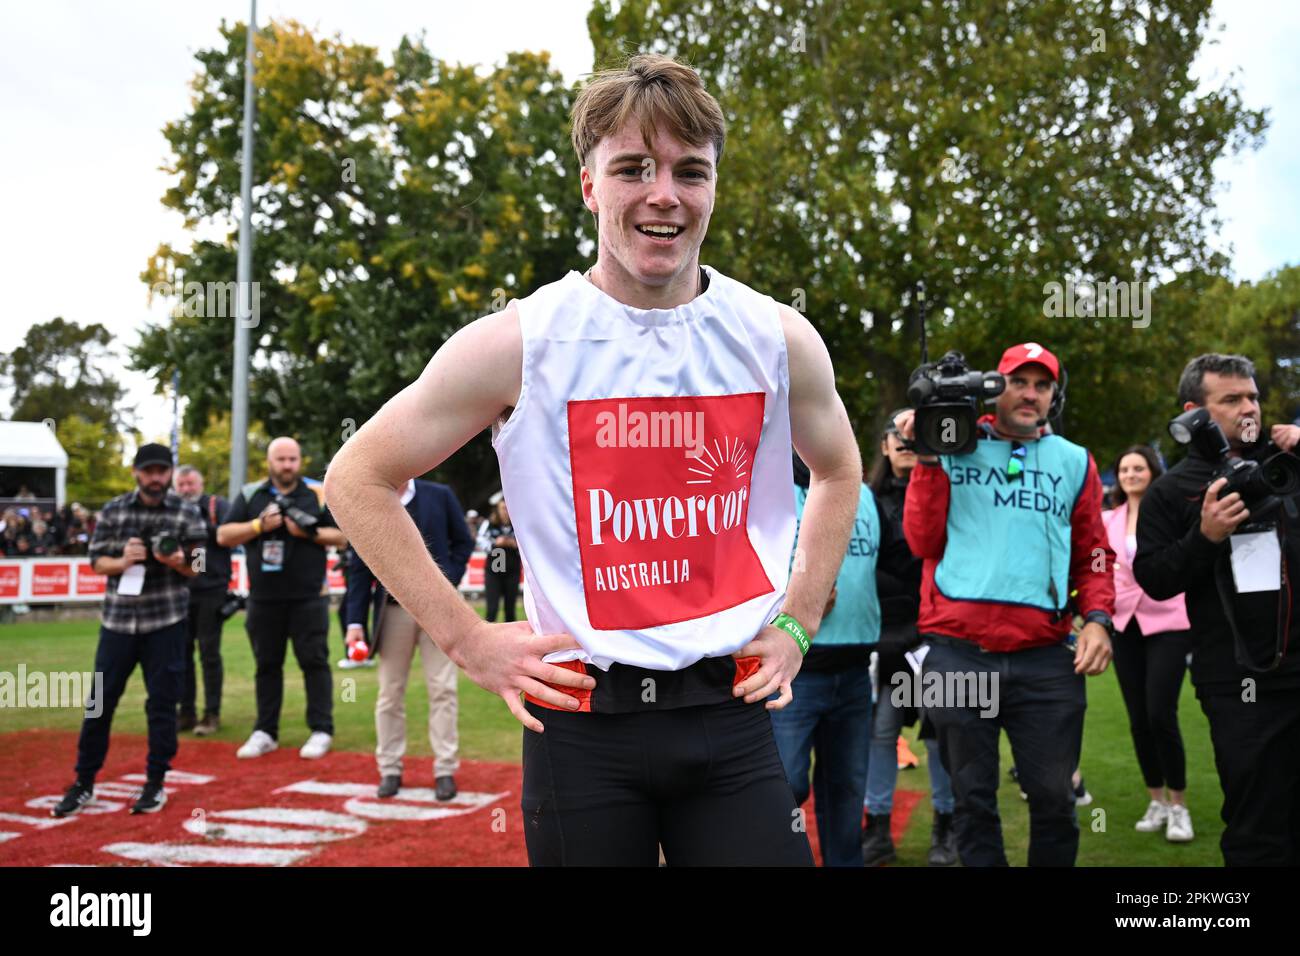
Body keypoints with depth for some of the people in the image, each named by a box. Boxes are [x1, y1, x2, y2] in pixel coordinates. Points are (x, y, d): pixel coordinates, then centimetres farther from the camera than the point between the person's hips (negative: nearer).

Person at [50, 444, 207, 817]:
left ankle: (156, 783, 16)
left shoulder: (187, 513, -1)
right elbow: (95, 561, 5)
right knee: (100, 701, 6)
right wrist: (122, 562, -15)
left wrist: (177, 561, -21)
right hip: (118, 619, 2)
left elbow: (198, 568, 0)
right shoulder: (113, 511, 3)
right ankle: (84, 782, 18)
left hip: (166, 621, -2)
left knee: (162, 702, 3)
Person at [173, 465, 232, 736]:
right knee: (181, 652, 8)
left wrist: (201, 526, -18)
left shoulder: (218, 505, 0)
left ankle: (212, 714, 6)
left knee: (209, 653, -1)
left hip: (212, 589, -4)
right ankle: (186, 712, 17)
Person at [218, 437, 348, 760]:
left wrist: (309, 533, -14)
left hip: (308, 597, -2)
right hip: (264, 599, 2)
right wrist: (260, 525, -12)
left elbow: (342, 536, 2)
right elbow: (224, 536, 2)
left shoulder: (319, 495, 3)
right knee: (267, 664, 9)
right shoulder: (249, 495, 7)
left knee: (314, 662, -2)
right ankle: (265, 732, 16)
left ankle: (321, 731, 3)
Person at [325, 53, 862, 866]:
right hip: (583, 719, -2)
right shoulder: (516, 346, -8)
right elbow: (358, 478, 0)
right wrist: (466, 638, -5)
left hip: (731, 714, 2)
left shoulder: (779, 340, 0)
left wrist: (796, 621, 10)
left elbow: (838, 471, 20)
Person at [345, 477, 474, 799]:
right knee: (390, 692, 6)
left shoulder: (440, 496, -1)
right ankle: (390, 770, 17)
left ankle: (445, 770, 8)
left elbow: (463, 542, 5)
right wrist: (355, 621, -2)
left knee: (443, 689, 0)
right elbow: (360, 568, 2)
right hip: (393, 611, 1)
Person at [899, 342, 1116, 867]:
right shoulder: (952, 448, 7)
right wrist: (927, 458, -5)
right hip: (958, 655, -1)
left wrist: (1097, 617, -2)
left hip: (1046, 659, 1)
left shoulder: (1074, 463, 13)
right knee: (973, 798, 10)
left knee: (1054, 797, 6)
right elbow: (924, 541, 0)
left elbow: (1094, 555, 14)